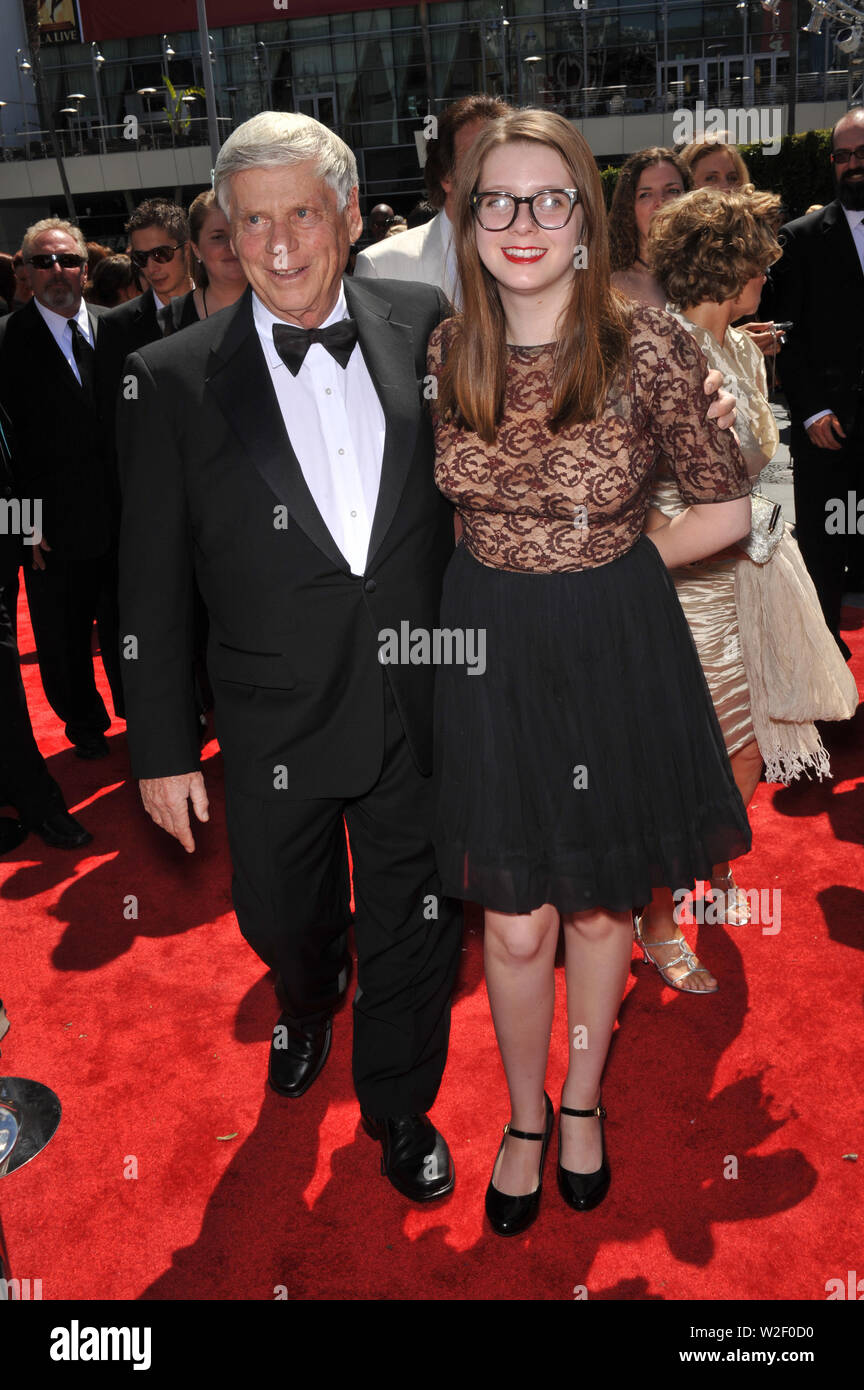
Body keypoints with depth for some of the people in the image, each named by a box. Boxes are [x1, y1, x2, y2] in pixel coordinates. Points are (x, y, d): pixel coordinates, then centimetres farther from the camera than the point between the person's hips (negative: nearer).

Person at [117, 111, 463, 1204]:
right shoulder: (172, 378, -8)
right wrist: (161, 749, -3)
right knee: (280, 920, 20)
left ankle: (399, 1108, 41)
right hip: (276, 726, 0)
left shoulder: (428, 329, -3)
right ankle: (310, 1002, 58)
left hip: (423, 710, 1)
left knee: (415, 927, 14)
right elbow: (151, 584, -5)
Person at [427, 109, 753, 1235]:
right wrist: (530, 567, 5)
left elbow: (730, 509, -3)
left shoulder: (648, 348, -12)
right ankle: (526, 1119, 34)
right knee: (516, 925, 7)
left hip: (618, 650, -1)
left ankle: (583, 1100, 42)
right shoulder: (444, 355, -3)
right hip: (490, 648, 2)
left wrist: (613, 565, -2)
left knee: (603, 904, 15)